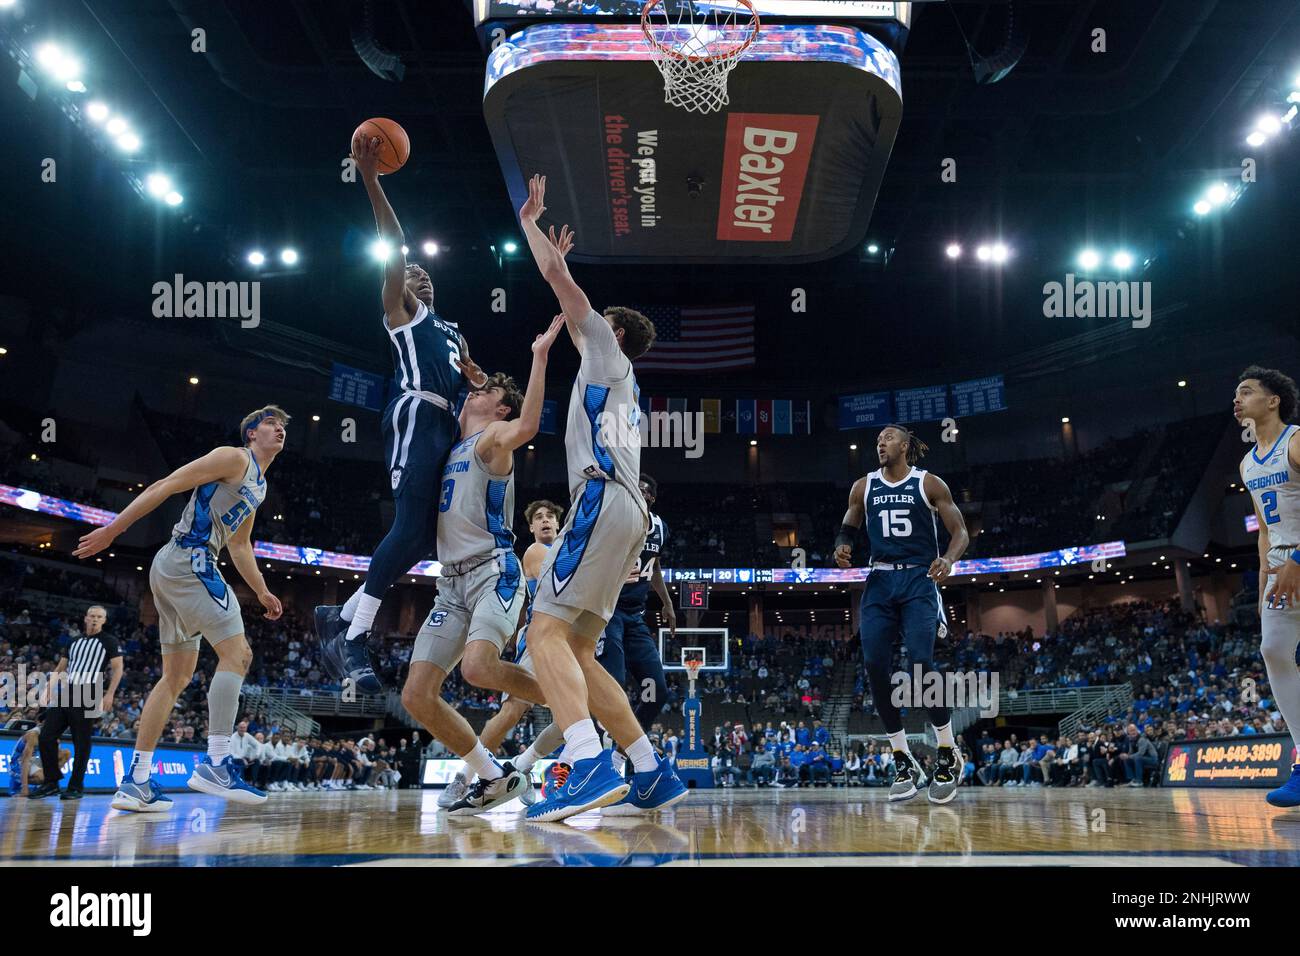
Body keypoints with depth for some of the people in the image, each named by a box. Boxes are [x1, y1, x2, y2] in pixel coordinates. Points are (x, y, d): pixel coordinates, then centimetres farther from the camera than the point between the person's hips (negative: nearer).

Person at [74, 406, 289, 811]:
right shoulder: (234, 458, -5)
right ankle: (215, 764, -18)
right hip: (189, 561, -10)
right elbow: (166, 485, -11)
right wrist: (112, 529, -14)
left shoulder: (259, 486, 23)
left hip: (172, 567, 10)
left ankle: (135, 781, 9)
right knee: (237, 653, -14)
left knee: (177, 677, 10)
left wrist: (262, 592, 29)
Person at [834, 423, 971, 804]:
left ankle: (948, 755, -3)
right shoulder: (863, 487, 11)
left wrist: (948, 559, -21)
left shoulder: (929, 484, 1)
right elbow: (847, 528, 21)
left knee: (920, 660, -20)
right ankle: (904, 764, 3)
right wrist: (842, 545, -4)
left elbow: (960, 532, 0)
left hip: (919, 580, -4)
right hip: (879, 581, 4)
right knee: (874, 665, -8)